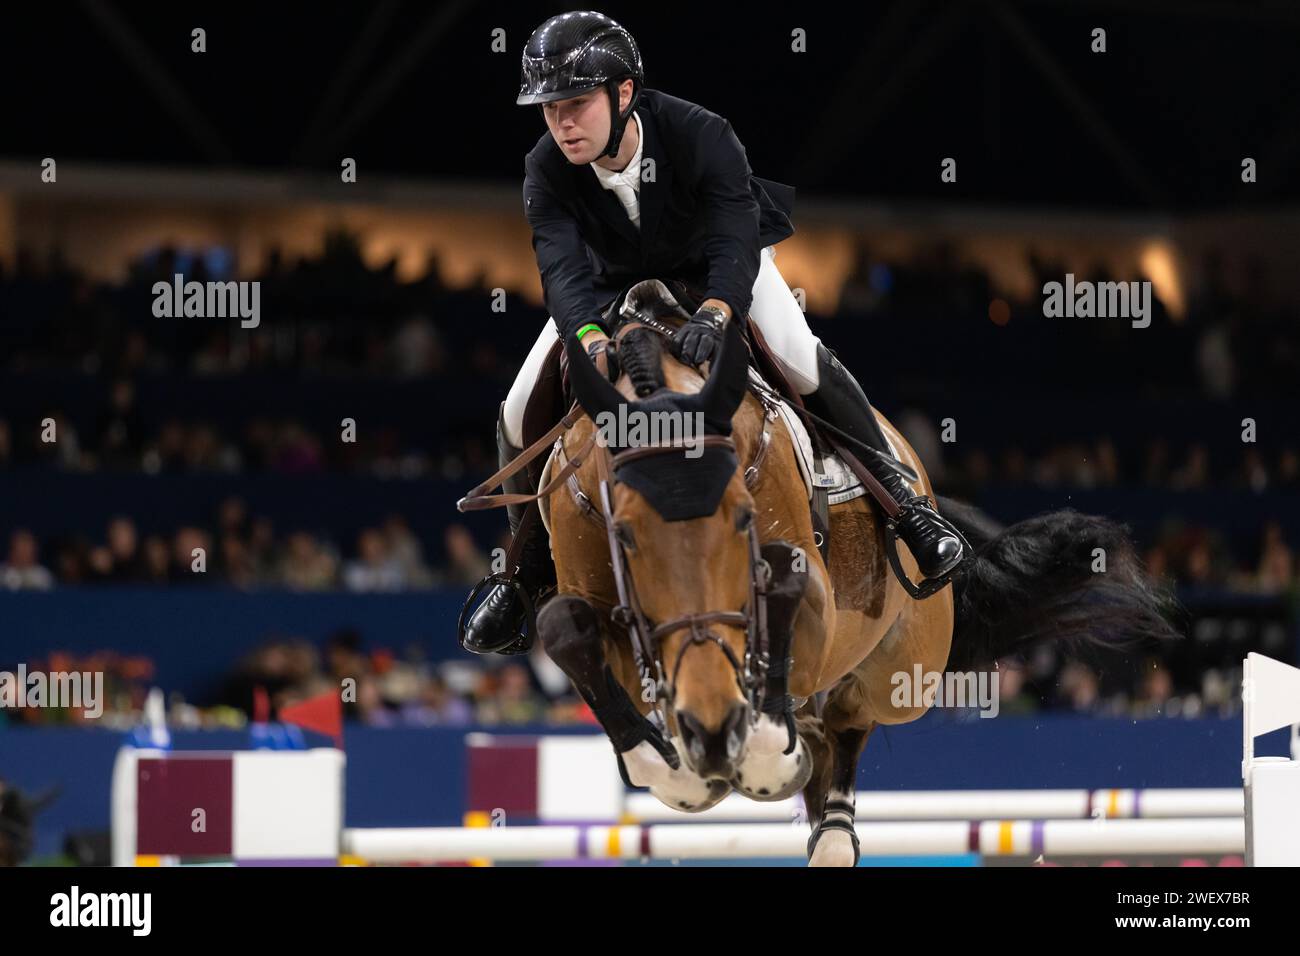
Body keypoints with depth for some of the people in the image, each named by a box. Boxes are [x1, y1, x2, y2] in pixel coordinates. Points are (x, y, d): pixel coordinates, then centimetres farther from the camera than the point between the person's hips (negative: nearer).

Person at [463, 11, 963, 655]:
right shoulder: (546, 171, -28)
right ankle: (530, 574, 12)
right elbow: (562, 267, -39)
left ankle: (905, 504, -15)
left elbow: (736, 239, -44)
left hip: (715, 265, -3)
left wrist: (714, 312, -65)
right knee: (520, 414, -10)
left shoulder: (700, 136, -35)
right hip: (610, 285, 3)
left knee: (801, 362, -29)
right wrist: (590, 337, -61)